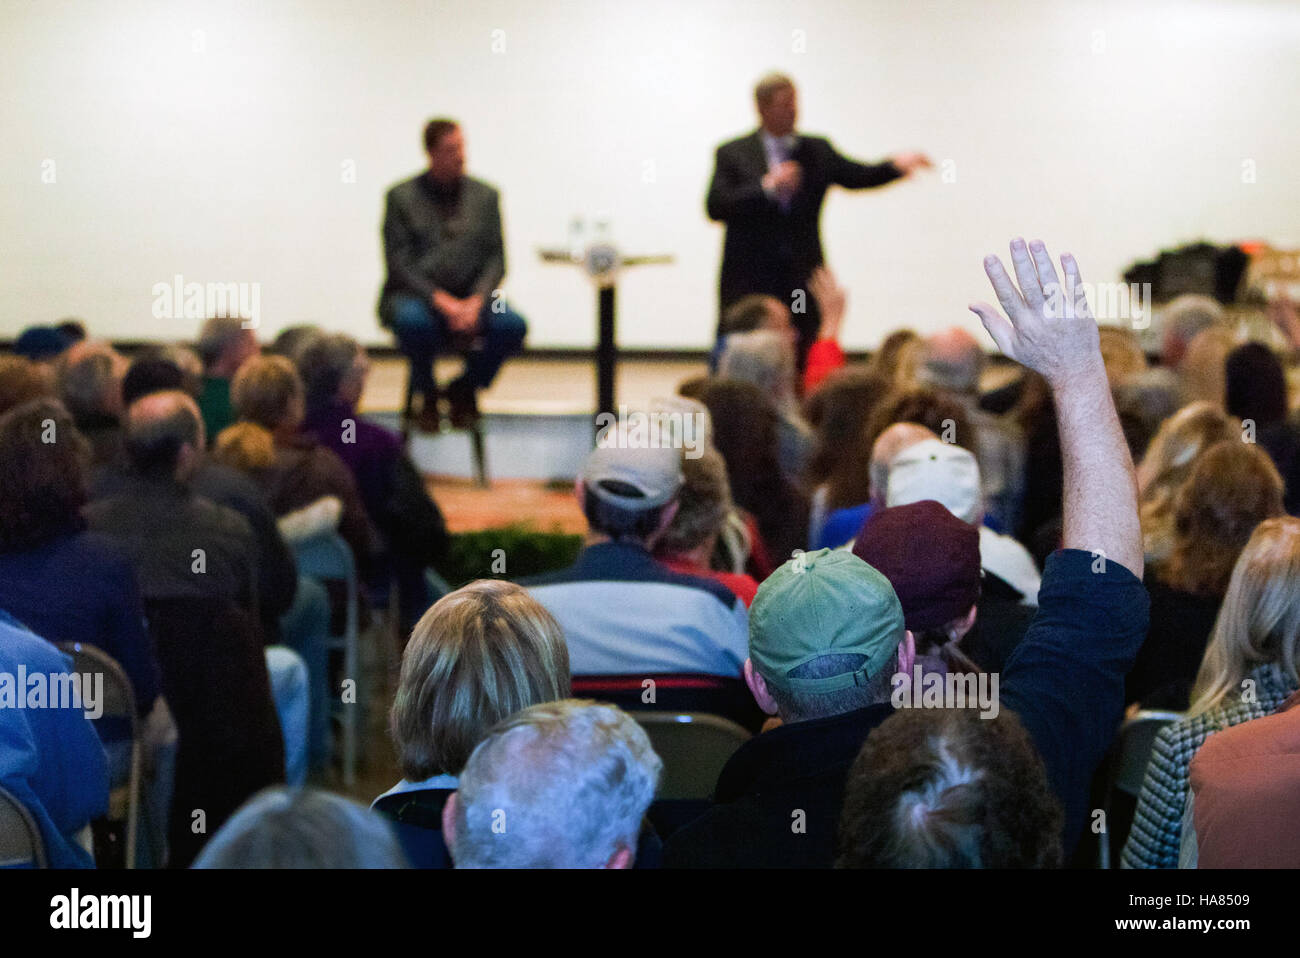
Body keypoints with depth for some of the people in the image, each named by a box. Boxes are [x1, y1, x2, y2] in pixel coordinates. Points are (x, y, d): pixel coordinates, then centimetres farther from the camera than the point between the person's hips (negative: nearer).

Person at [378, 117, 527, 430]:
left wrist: (476, 302, -14)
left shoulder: (485, 196, 9)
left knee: (512, 325, -27)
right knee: (415, 323, -38)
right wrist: (442, 302, -18)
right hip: (415, 296, -3)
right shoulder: (401, 197, 1)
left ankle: (465, 388, 2)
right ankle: (427, 395, -7)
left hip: (471, 297, 3)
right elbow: (398, 263, -5)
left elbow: (495, 259, 5)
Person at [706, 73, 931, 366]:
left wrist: (894, 166, -20)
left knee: (806, 366, -1)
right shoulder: (732, 154, 3)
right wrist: (767, 188, -18)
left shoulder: (817, 151, 11)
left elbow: (856, 176, -1)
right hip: (749, 284, -2)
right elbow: (716, 207, -8)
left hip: (802, 283, 2)